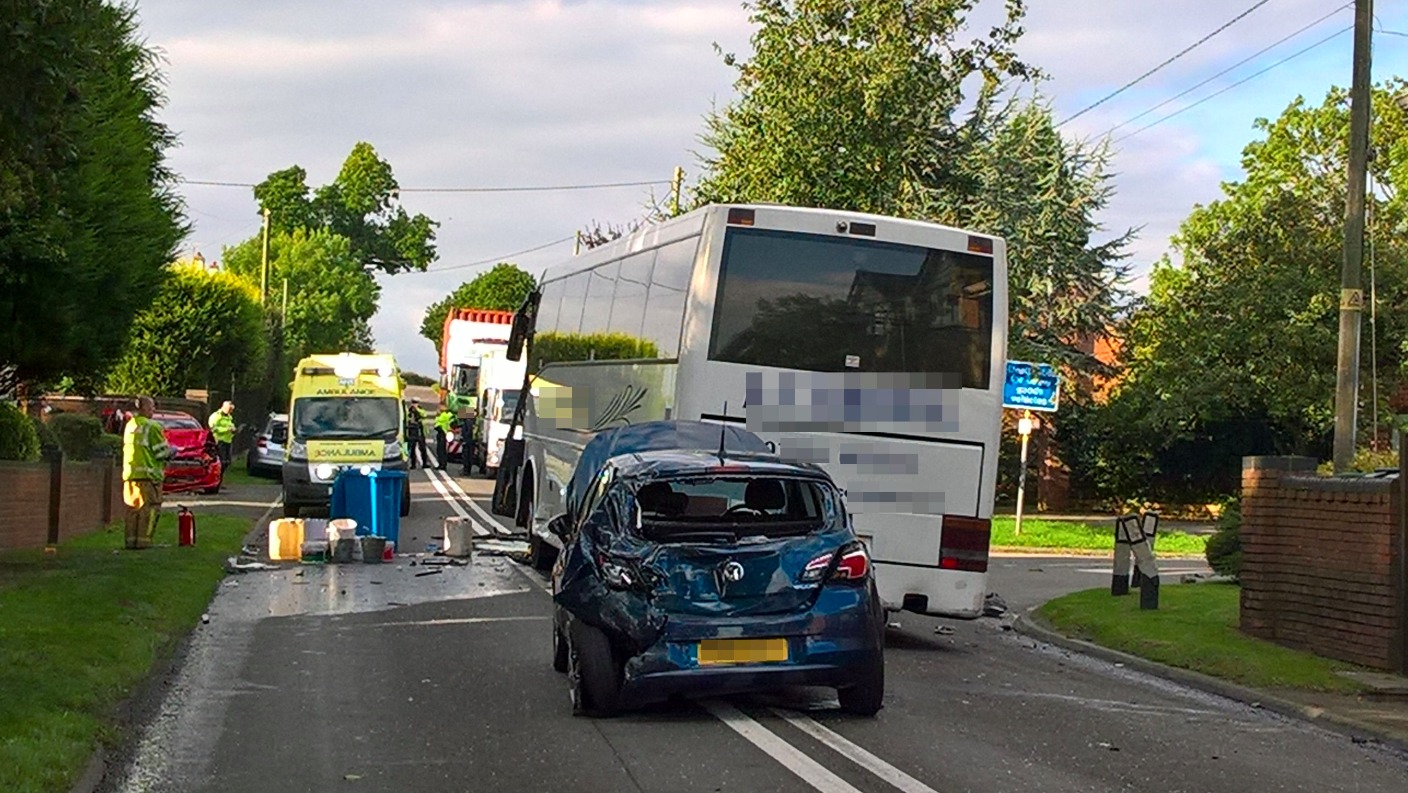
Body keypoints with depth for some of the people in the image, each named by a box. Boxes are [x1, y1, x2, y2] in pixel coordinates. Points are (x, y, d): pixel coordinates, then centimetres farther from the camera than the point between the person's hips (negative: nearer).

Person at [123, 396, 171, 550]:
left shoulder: (129, 426, 11)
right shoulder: (151, 427, -13)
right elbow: (161, 452, -13)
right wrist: (171, 451, 10)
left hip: (130, 473, 7)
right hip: (148, 473, -7)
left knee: (132, 507, 11)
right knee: (149, 508, -3)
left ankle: (131, 540, 12)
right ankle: (143, 540, -7)